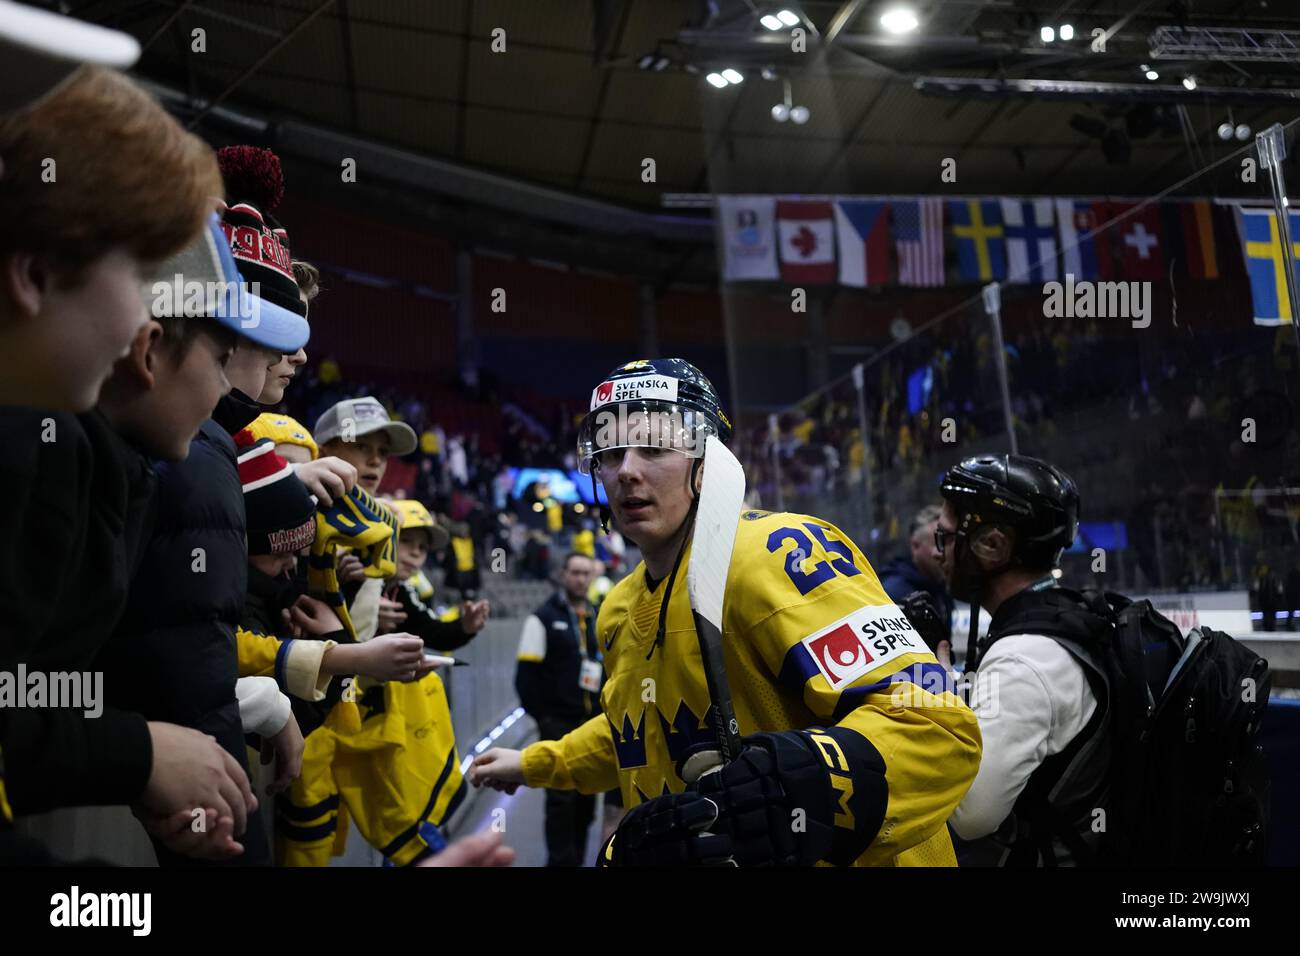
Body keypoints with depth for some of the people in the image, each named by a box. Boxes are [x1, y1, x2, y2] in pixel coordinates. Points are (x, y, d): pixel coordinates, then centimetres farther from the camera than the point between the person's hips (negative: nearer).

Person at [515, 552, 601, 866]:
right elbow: (527, 674, -8)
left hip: (592, 723, 6)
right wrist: (541, 716, -12)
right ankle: (561, 861, 3)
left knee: (586, 797, 9)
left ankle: (577, 858, 20)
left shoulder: (598, 620, 14)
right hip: (559, 722, -5)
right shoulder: (544, 617, -4)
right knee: (562, 798, -5)